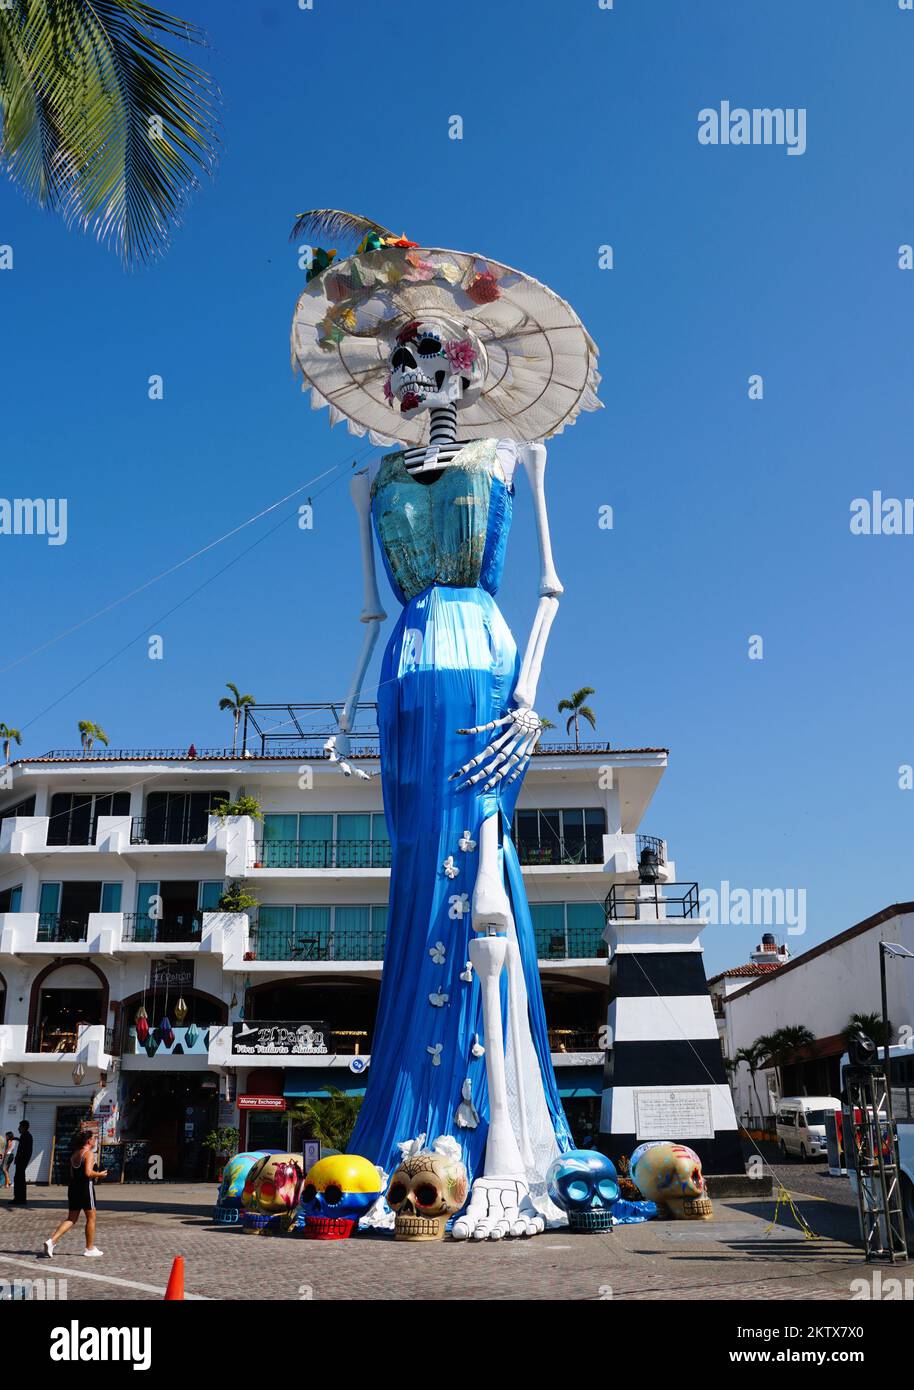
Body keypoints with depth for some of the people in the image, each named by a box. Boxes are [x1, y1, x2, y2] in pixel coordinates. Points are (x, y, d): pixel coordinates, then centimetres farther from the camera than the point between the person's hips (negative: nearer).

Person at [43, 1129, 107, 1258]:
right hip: (85, 1188, -8)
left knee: (71, 1219, 12)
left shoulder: (74, 1154, 14)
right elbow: (88, 1173, -22)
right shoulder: (88, 1153, -12)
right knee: (91, 1218, 7)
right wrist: (99, 1174, -5)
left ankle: (52, 1241, -5)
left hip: (73, 1187, 8)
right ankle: (90, 1249, 15)